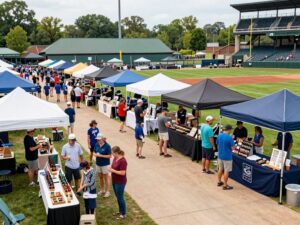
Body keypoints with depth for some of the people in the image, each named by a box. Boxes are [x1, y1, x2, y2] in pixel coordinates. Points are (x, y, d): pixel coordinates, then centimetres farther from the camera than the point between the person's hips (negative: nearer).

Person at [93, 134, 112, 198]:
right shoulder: (96, 145, 0)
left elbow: (109, 156, -15)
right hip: (98, 163, 6)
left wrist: (101, 155, -22)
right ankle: (102, 190, 32)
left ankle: (107, 191, 15)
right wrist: (95, 154, -12)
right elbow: (94, 152, 11)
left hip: (105, 164, -6)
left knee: (106, 178, 4)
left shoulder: (107, 146, -17)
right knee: (100, 177, 17)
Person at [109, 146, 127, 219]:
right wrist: (110, 168, -5)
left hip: (120, 182, -9)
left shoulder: (122, 160, -25)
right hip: (115, 181, 9)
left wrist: (113, 171, -21)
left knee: (120, 198, 3)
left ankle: (123, 214, 18)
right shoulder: (115, 158, 2)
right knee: (118, 197, 20)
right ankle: (120, 211, 35)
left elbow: (123, 173, -26)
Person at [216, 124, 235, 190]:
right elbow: (233, 148, -18)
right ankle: (225, 185, 10)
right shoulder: (229, 137, -21)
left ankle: (219, 182, 33)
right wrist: (234, 145, 2)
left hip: (220, 155, 7)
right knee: (226, 171, 3)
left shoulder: (219, 135, 0)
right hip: (227, 157, -7)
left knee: (220, 169, 20)